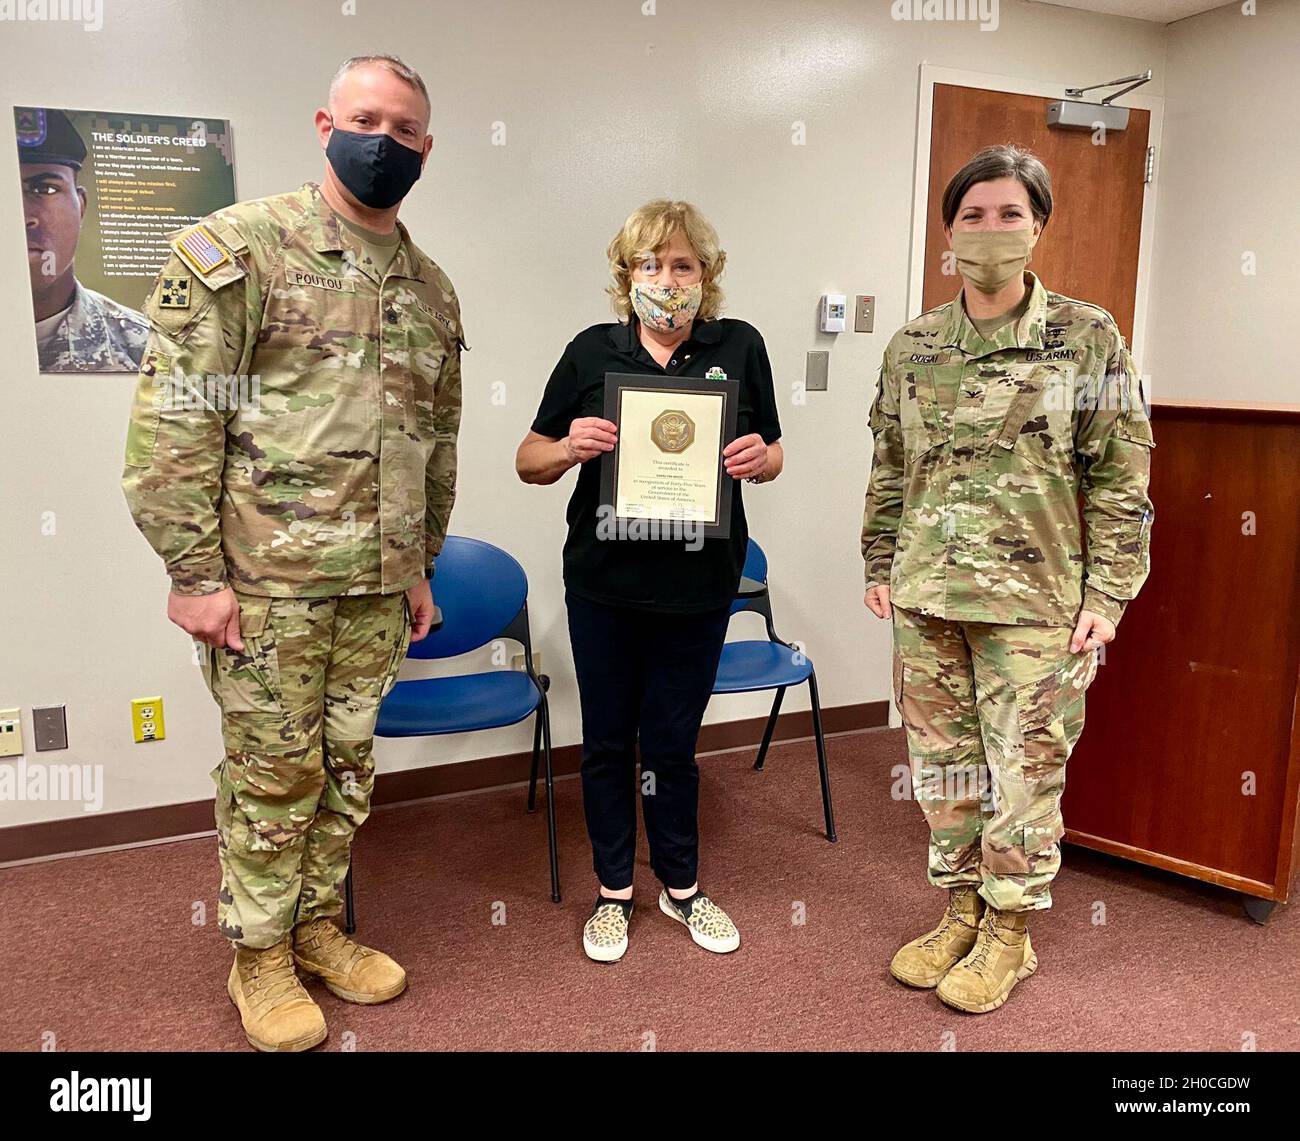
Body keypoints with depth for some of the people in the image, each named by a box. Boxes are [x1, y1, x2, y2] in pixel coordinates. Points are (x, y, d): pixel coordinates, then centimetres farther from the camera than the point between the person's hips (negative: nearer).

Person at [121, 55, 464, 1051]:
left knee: (347, 767, 15)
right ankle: (259, 956, 27)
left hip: (378, 587, 5)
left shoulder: (433, 289, 11)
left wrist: (422, 568, 17)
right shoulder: (240, 248, -6)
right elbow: (174, 419, -10)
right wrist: (195, 573, -13)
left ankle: (318, 925, 35)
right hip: (267, 580, -5)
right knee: (273, 771, 6)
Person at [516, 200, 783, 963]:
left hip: (698, 587, 0)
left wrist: (760, 458, -16)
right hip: (604, 584, 1)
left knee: (672, 743, 11)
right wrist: (569, 446, -19)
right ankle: (615, 891, 32)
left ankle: (682, 886, 33)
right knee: (608, 741, 12)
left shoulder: (739, 348, 0)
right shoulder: (593, 352, -1)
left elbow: (771, 456, 8)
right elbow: (530, 462, 3)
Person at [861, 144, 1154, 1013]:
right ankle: (962, 911, 32)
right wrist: (882, 566, 12)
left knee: (1024, 772, 6)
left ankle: (1009, 934, 25)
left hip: (1035, 604, -3)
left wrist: (1109, 594, -6)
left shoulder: (1088, 338, -3)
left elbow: (1121, 479, -3)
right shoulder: (913, 346, 7)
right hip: (927, 599, 4)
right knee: (944, 765, 13)